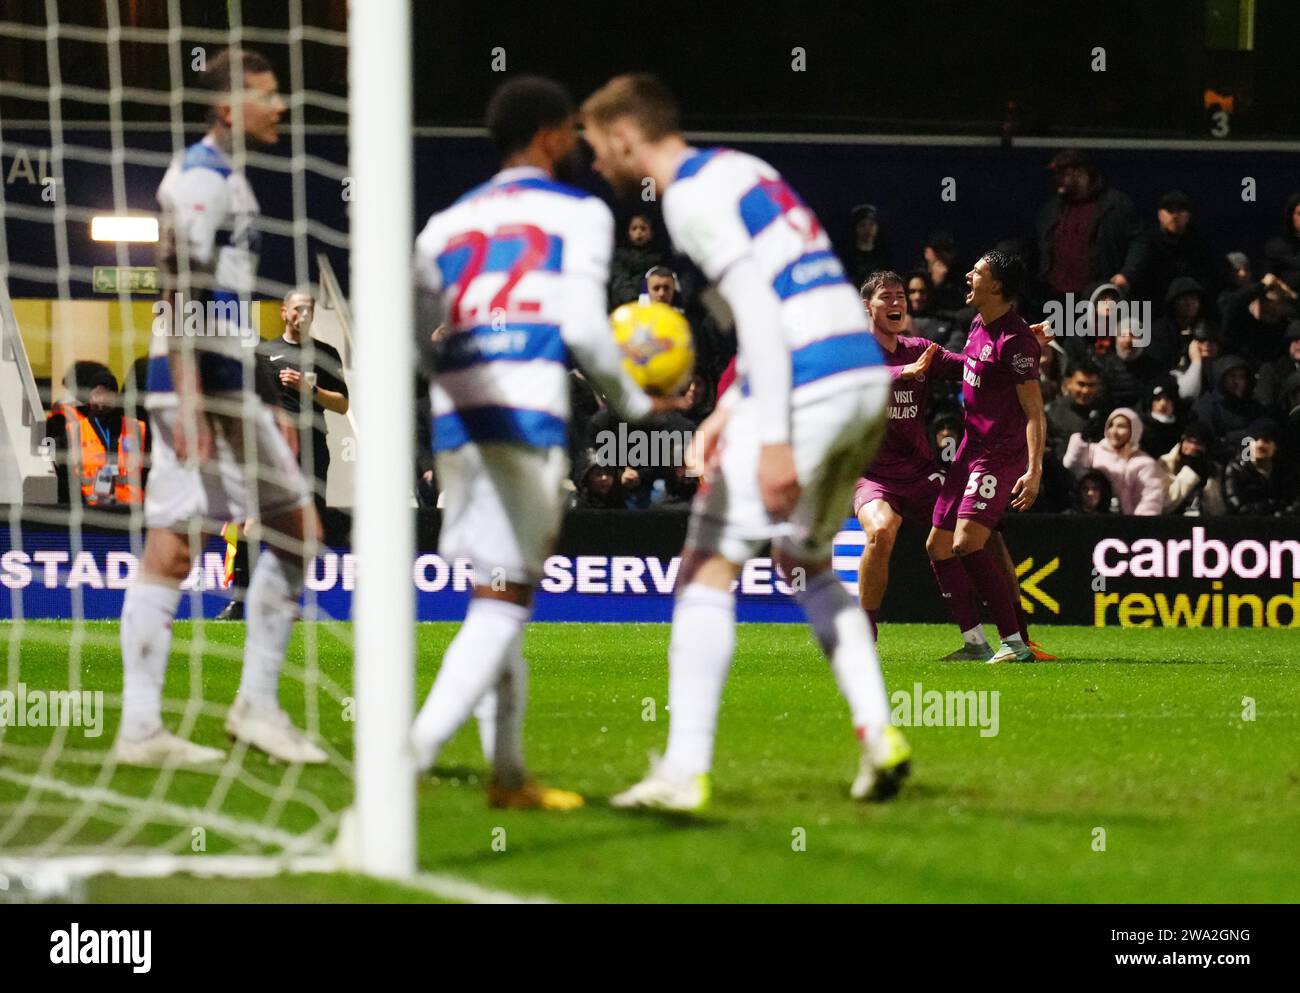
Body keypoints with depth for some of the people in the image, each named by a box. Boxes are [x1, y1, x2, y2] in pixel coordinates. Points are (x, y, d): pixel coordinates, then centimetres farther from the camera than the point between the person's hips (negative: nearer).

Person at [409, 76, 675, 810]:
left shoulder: (447, 224, 20)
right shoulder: (579, 214, 5)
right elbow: (583, 327, -4)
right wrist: (634, 400, 10)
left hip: (454, 415, 6)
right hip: (528, 416, -6)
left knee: (498, 594, 16)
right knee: (503, 601, -6)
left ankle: (509, 773, 17)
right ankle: (411, 759, -20)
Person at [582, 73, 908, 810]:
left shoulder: (692, 196, -7)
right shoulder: (743, 171, 21)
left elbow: (759, 311, -16)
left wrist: (773, 439, -18)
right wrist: (731, 408, 22)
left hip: (808, 387, -9)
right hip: (867, 376, 9)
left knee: (709, 570, -4)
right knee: (805, 563, 23)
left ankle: (686, 770, -7)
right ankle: (879, 733, 11)